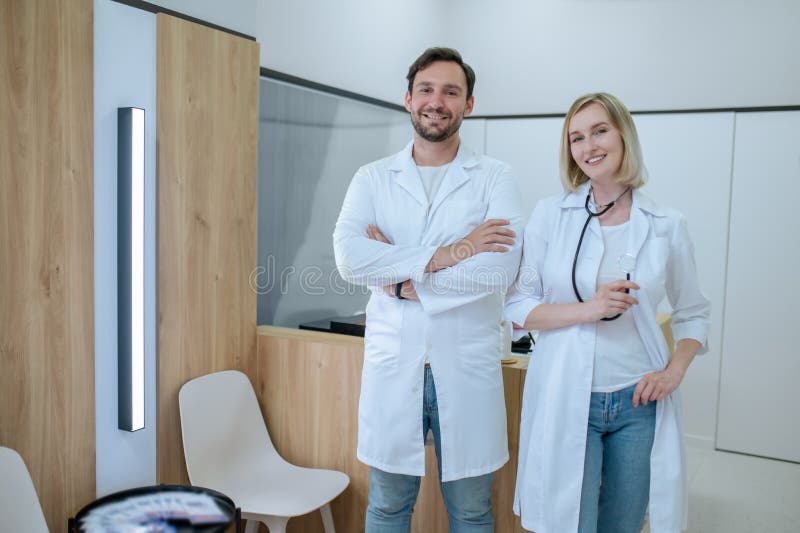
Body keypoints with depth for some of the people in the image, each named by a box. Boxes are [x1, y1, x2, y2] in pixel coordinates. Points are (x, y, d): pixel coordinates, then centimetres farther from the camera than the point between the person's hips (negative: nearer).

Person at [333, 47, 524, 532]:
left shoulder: (495, 178, 1)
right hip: (393, 363, 1)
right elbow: (349, 258, -12)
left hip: (468, 366, -1)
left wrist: (405, 279, -11)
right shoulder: (373, 178, 6)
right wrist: (445, 255, -17)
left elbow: (503, 269, -15)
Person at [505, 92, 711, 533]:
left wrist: (673, 372, -4)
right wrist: (587, 309, -18)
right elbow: (516, 306, -3)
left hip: (638, 402, 2)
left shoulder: (667, 226, 1)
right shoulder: (550, 214, -2)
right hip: (567, 398, -1)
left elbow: (693, 313, 12)